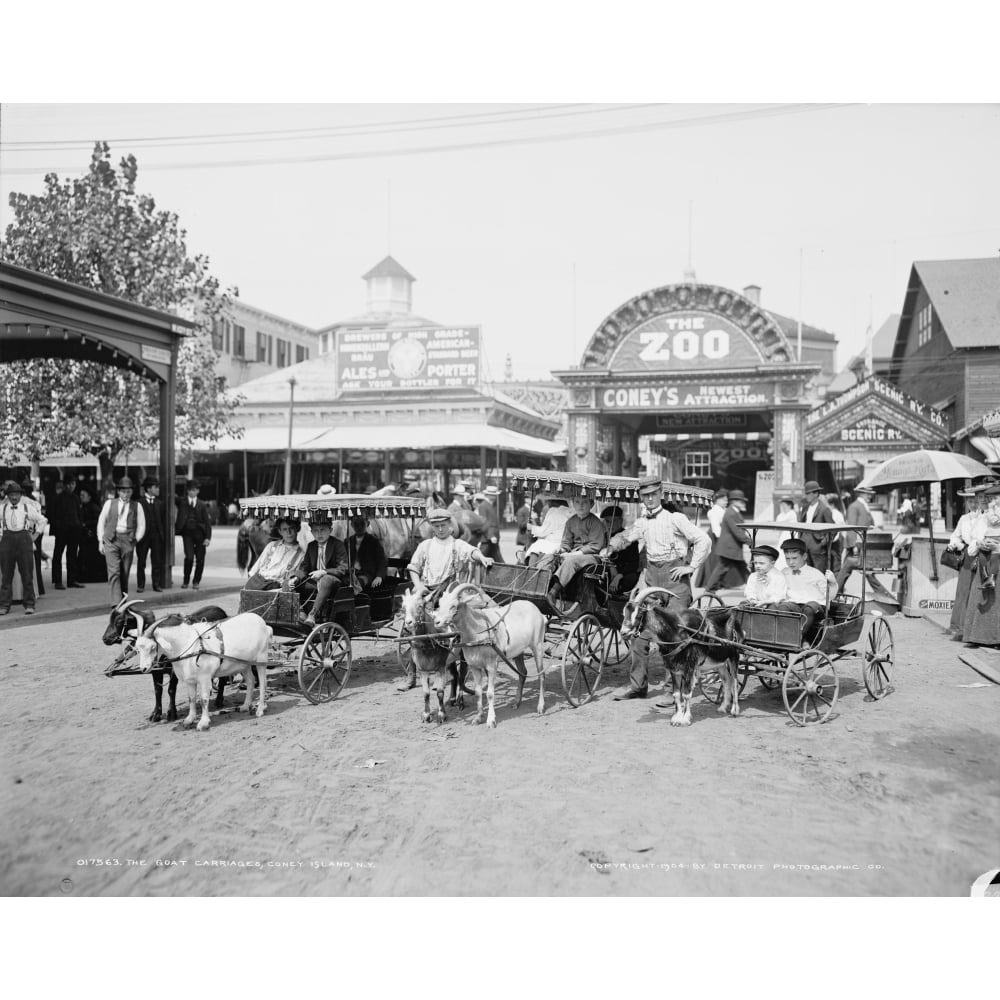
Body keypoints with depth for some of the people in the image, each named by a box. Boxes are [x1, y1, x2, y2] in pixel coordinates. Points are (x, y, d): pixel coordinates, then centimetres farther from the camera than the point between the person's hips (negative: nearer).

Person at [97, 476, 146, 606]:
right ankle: (116, 603, -17)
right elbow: (101, 523, 14)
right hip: (111, 540, -1)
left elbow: (141, 526, 11)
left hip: (128, 540, 1)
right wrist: (101, 541, 8)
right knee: (114, 572, -11)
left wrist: (136, 539, -2)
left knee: (125, 574, 5)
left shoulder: (136, 506, 10)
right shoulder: (109, 504, 11)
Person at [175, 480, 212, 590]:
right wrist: (176, 531, -4)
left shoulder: (202, 505, 5)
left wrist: (208, 537, -6)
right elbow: (179, 520, 6)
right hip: (187, 533, -1)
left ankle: (196, 582, 19)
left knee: (200, 559, 3)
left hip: (200, 534, 1)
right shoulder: (182, 504, 6)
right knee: (189, 557, -13)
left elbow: (207, 522, 2)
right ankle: (186, 581, 5)